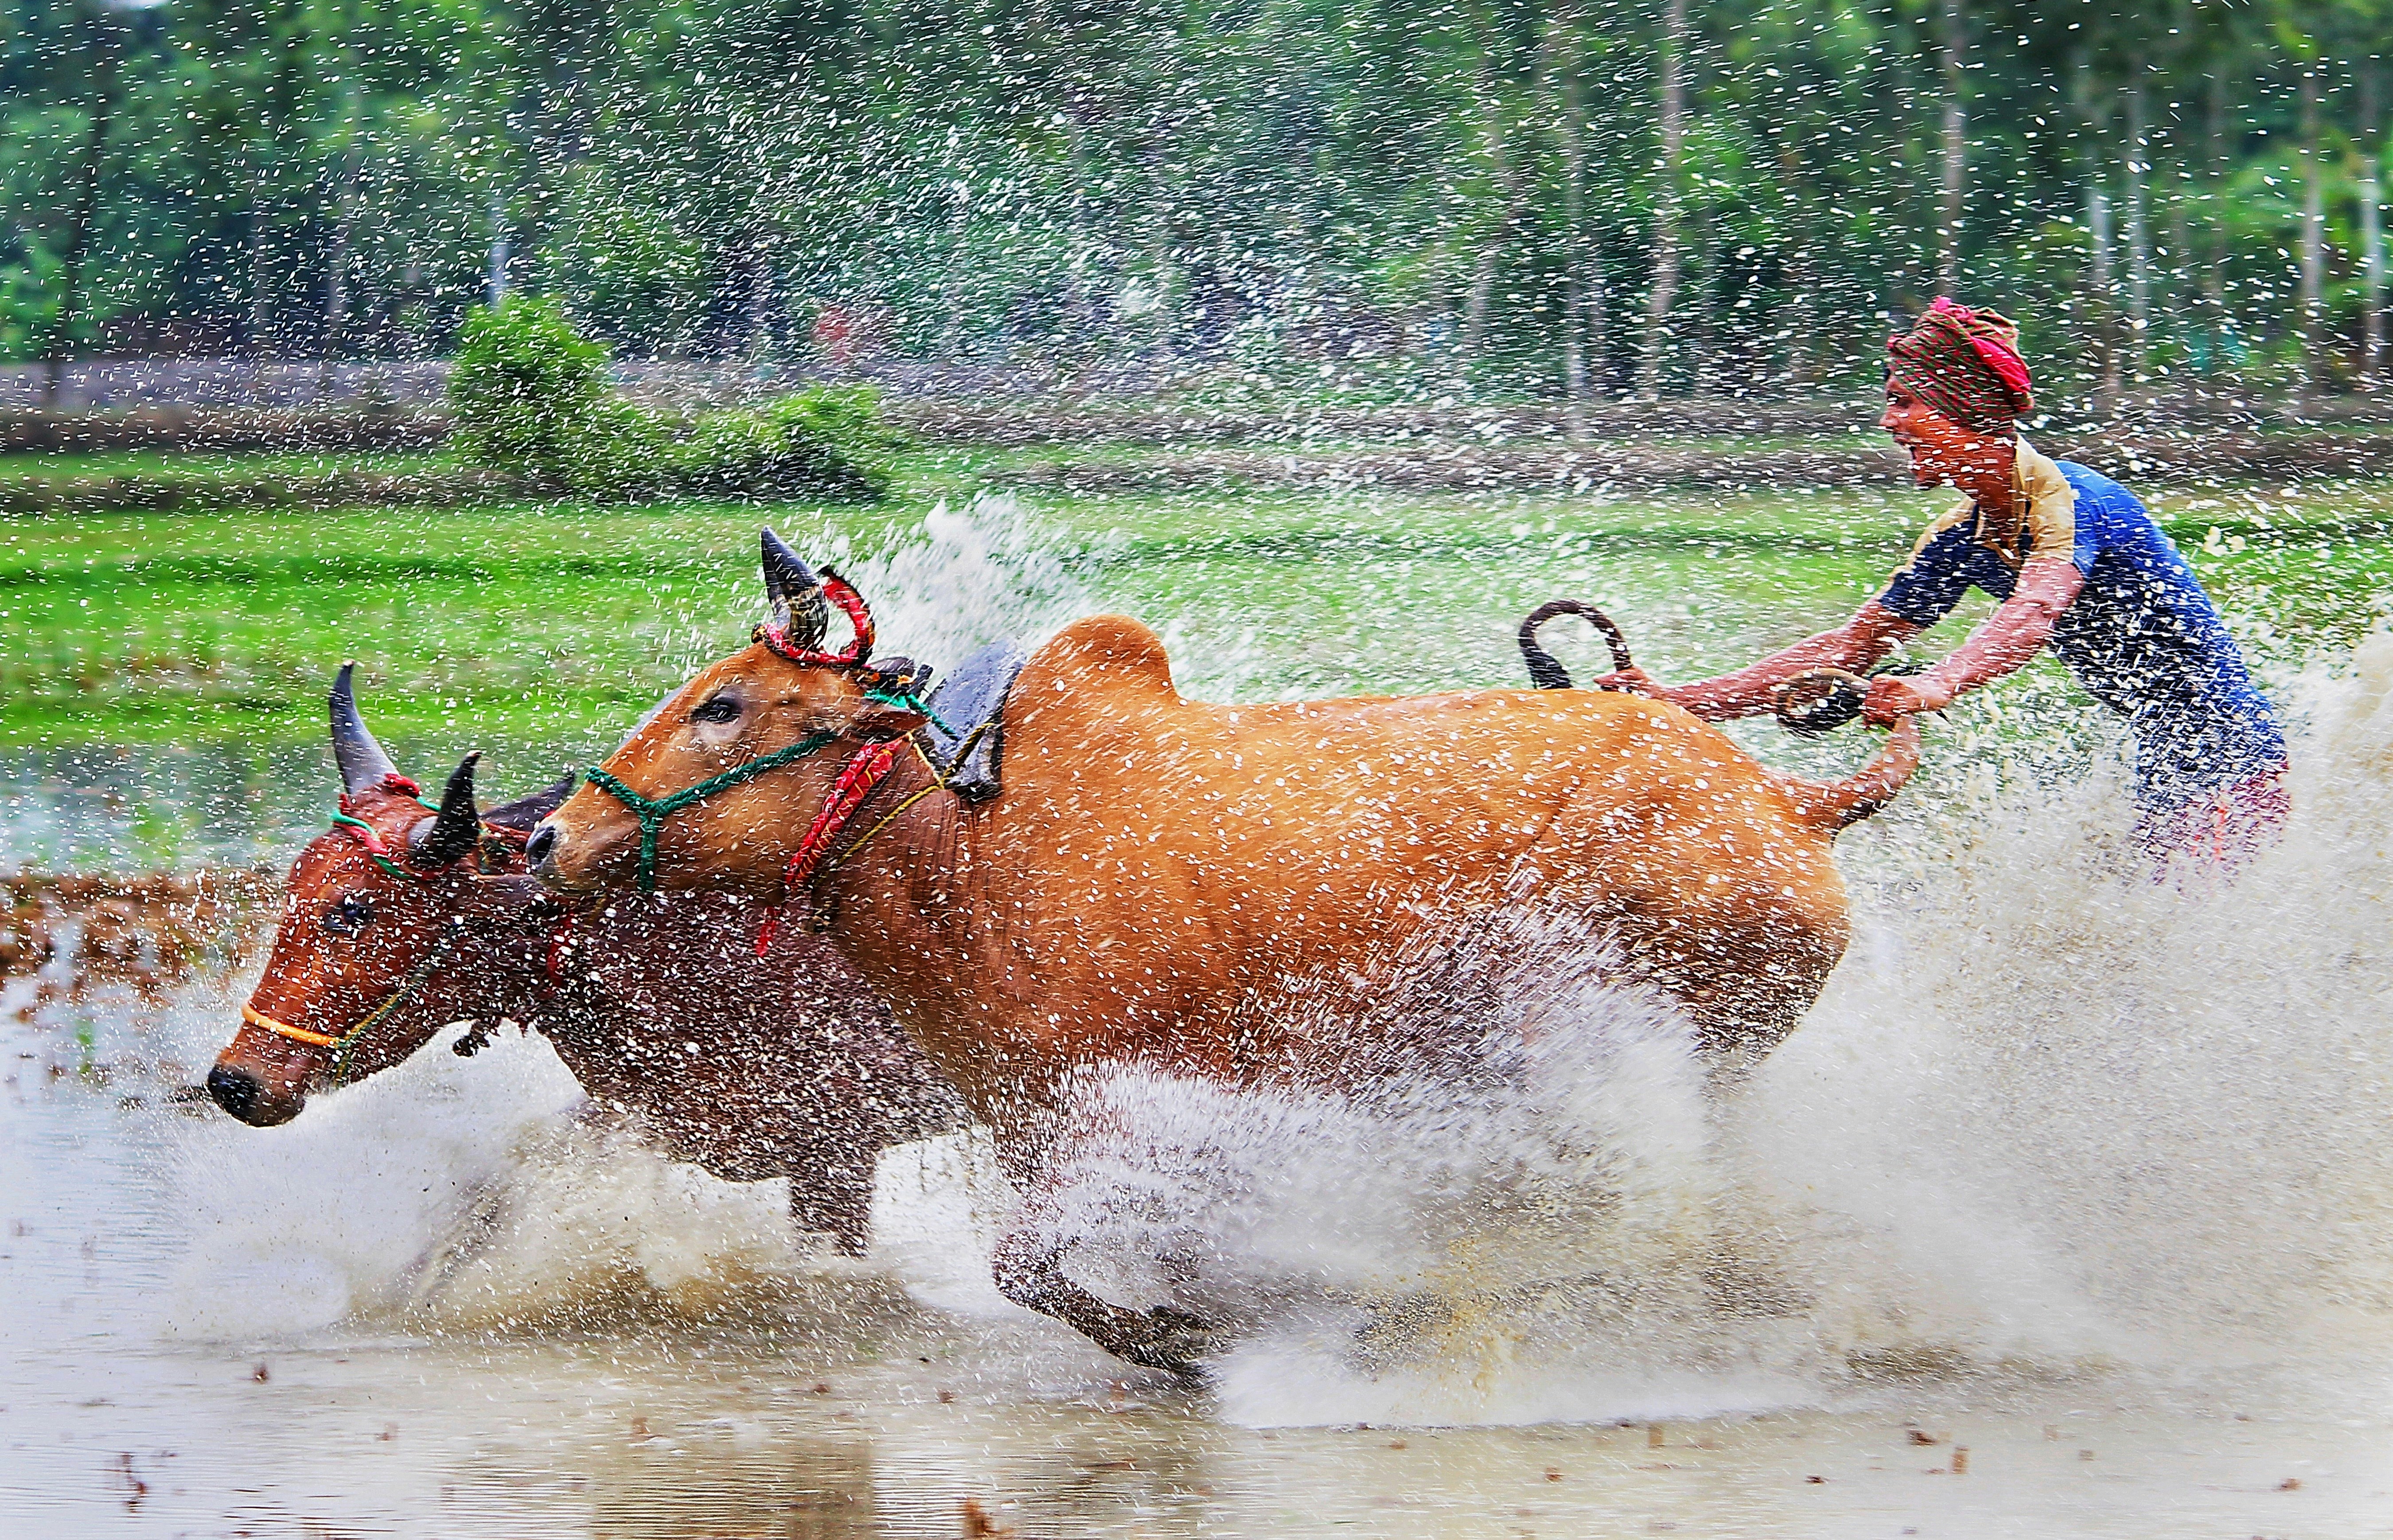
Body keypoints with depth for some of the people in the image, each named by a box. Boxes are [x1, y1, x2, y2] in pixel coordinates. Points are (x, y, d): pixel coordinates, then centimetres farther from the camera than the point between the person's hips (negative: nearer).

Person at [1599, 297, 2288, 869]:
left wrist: (1936, 687, -57)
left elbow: (2032, 616, -38)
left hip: (2235, 769, -9)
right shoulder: (1960, 541, 7)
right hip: (2165, 777, 9)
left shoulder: (2073, 499, -19)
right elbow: (1847, 648, 10)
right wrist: (1682, 702, 1)